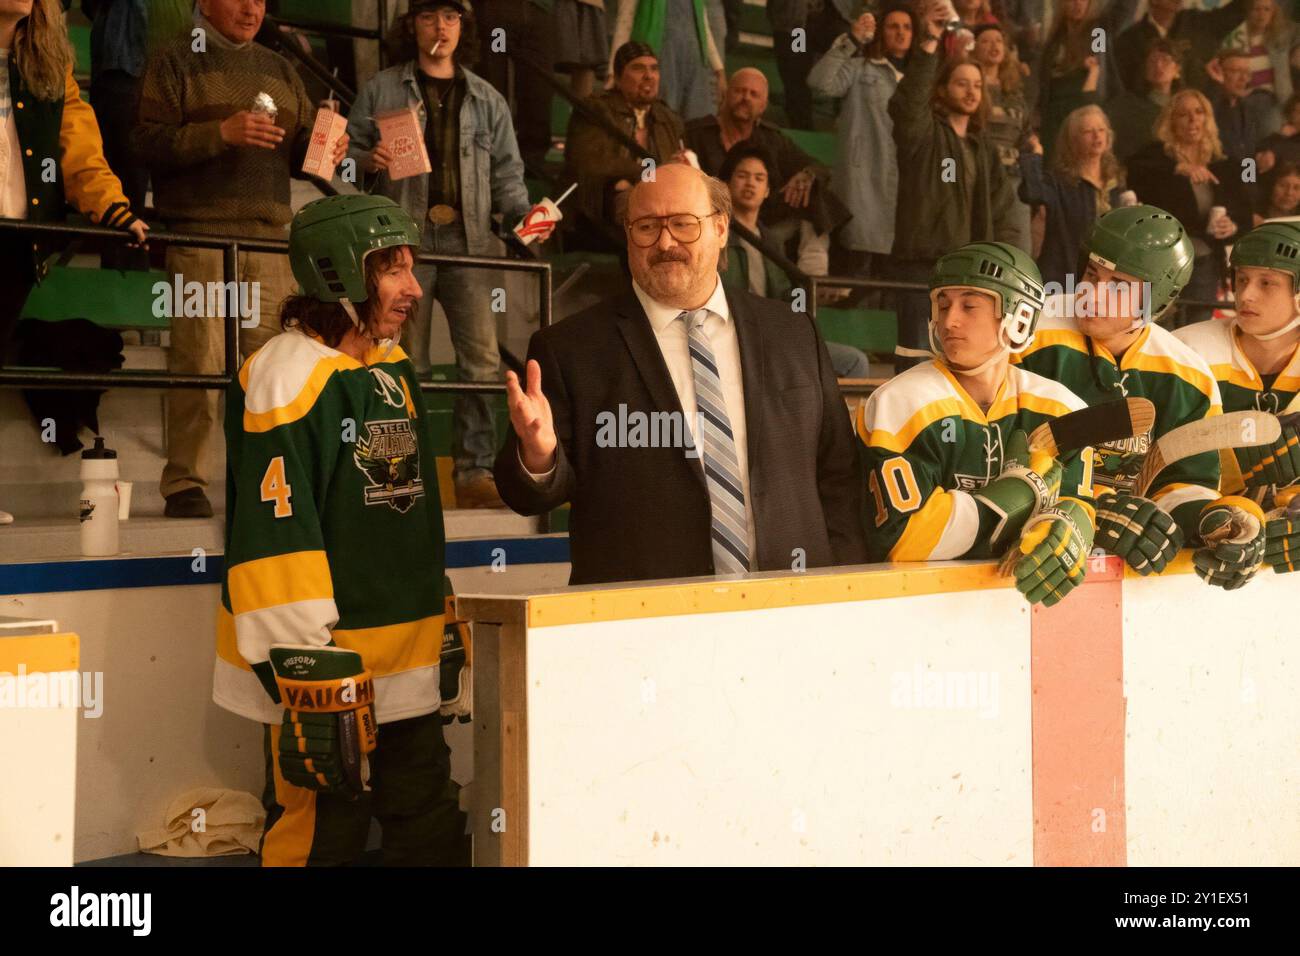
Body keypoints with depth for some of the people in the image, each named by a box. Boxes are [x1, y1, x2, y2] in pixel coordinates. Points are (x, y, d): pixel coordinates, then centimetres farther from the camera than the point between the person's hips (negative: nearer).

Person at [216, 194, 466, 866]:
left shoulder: (395, 369, 12)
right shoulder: (288, 377, -17)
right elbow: (274, 541, -22)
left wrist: (444, 628, 23)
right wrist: (313, 681, -23)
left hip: (406, 670, 9)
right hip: (322, 668, -9)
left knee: (433, 834, 17)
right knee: (319, 841, 1)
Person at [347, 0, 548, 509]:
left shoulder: (486, 99, 17)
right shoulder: (380, 90, 11)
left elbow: (507, 171, 15)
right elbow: (349, 150, 11)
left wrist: (522, 214, -1)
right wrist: (369, 161, -10)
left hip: (469, 241, 2)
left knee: (482, 360, -6)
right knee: (408, 364, 2)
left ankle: (474, 472, 1)